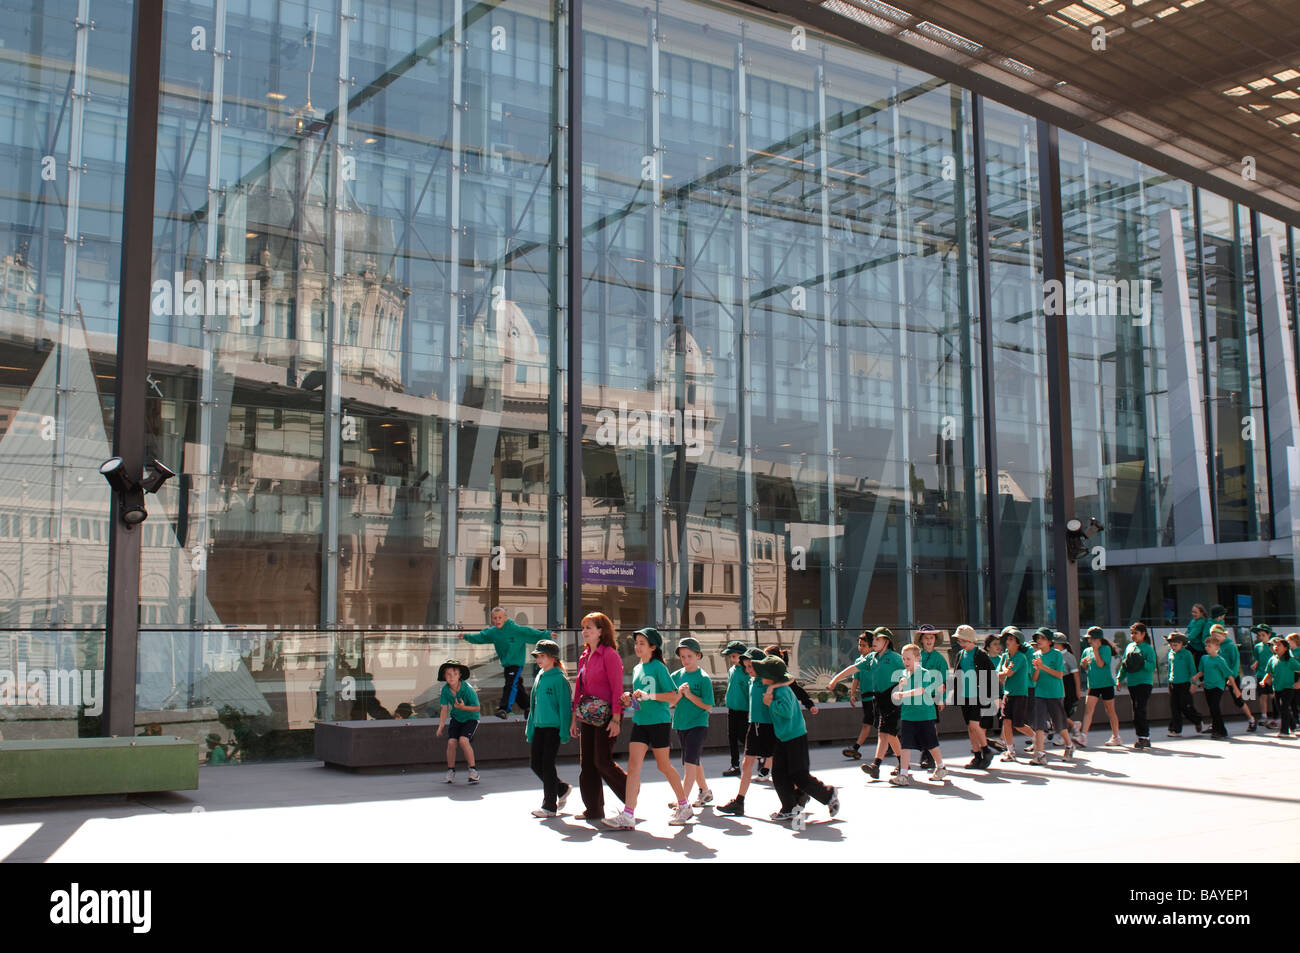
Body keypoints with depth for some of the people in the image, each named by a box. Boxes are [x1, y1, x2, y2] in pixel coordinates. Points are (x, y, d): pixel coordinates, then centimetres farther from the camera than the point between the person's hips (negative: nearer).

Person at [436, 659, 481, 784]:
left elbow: (477, 708, -17)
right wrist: (441, 726, -9)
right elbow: (444, 709, -3)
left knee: (463, 740, -25)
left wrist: (463, 707, -32)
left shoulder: (468, 689, -25)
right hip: (456, 718, 4)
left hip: (471, 718, -4)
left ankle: (473, 770, -10)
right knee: (451, 742, -15)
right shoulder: (445, 690, -12)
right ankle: (451, 771, 6)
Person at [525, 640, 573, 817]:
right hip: (539, 727, 8)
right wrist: (530, 728, 18)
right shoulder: (539, 677, 12)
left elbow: (565, 706, -13)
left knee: (547, 765, -4)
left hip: (553, 727, -8)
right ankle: (562, 789, 29)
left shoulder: (559, 679, -11)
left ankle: (550, 806, 6)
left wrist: (564, 731, -17)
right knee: (536, 764, 9)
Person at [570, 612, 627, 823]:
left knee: (602, 762, -9)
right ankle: (593, 810, 13)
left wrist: (616, 719, -18)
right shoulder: (584, 657, 15)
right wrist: (574, 718, 17)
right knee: (587, 762, 6)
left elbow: (617, 689, -14)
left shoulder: (609, 655, -10)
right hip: (587, 716, 8)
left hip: (606, 716, -8)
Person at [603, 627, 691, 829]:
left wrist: (648, 695, -22)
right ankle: (628, 816, -10)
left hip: (659, 722, -6)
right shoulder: (637, 669, 13)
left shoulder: (659, 667, -8)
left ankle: (684, 806, 26)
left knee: (664, 766, 6)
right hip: (639, 722, 6)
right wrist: (630, 698, 3)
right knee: (633, 765, -6)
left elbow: (673, 696, -14)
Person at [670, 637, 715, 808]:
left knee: (690, 762, -15)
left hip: (698, 725, -6)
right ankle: (705, 791, 34)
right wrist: (679, 694, -14)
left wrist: (689, 695, -19)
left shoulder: (703, 678, -8)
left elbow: (707, 705, -11)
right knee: (693, 761, 17)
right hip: (681, 724, 6)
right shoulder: (676, 676, 6)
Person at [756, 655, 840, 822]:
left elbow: (787, 711, -37)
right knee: (779, 774, 6)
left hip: (796, 738, -10)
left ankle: (829, 795, 16)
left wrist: (771, 703, -25)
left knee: (800, 776, -3)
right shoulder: (772, 688, 5)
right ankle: (789, 809, 14)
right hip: (781, 738, 10)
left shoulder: (782, 691, -23)